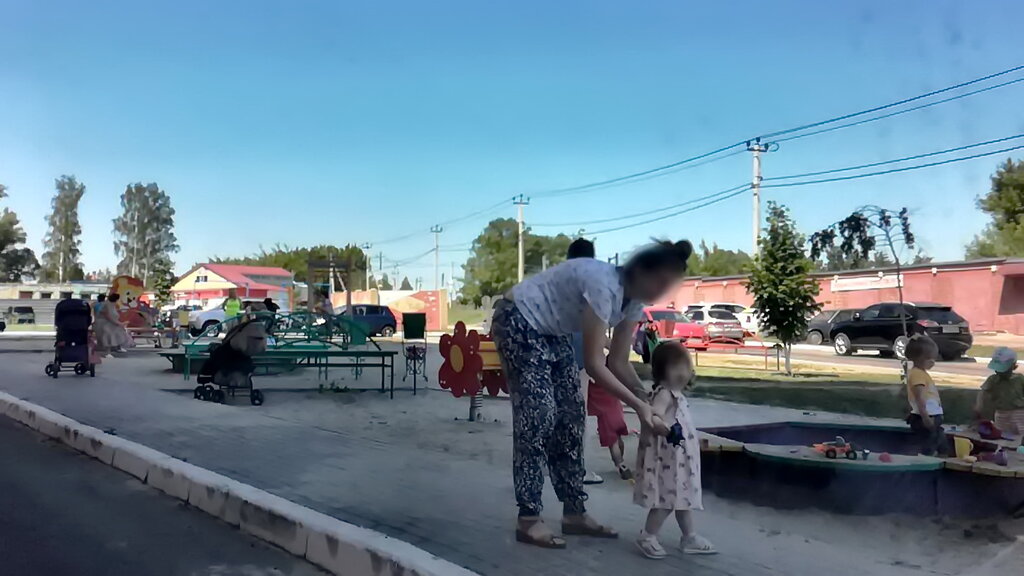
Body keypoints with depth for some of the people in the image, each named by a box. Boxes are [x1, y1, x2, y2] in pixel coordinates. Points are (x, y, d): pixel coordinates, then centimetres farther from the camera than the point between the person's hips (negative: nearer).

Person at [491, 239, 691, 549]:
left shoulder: (633, 300, -5)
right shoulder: (604, 286, -32)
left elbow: (618, 362, 0)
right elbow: (594, 364, -30)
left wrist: (648, 401, -11)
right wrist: (638, 406, -28)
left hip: (552, 332, 9)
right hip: (518, 322, -9)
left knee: (571, 414, 4)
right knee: (538, 415, -13)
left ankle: (574, 513, 11)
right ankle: (528, 520, -6)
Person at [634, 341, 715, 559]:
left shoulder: (676, 395, 12)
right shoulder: (664, 394, -20)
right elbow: (653, 414, -38)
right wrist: (664, 428, -51)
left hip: (680, 459, 10)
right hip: (667, 460, -10)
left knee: (682, 497, 18)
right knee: (666, 500, -5)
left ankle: (689, 537, 28)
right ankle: (647, 537, 7)